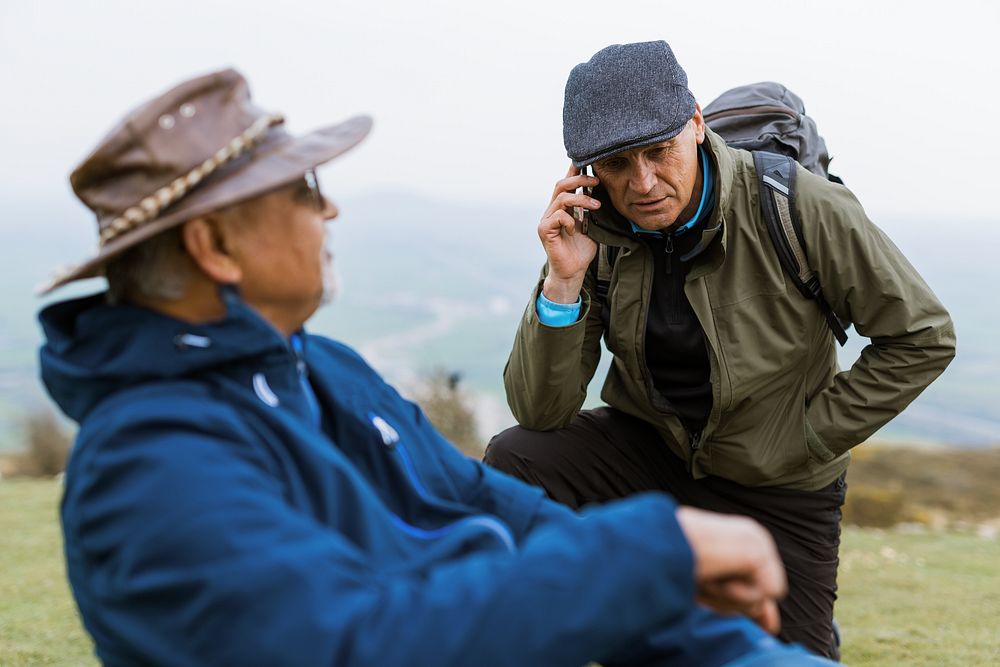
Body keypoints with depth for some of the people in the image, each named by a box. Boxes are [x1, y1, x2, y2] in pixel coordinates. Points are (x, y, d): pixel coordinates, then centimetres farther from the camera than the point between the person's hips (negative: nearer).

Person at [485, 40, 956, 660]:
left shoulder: (803, 209, -22)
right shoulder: (594, 231, -14)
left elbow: (922, 336, -11)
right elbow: (540, 410, -15)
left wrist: (808, 441, -12)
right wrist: (563, 281, -30)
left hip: (777, 492, -1)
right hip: (647, 448, 2)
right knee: (511, 462, -23)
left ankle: (813, 623, 37)